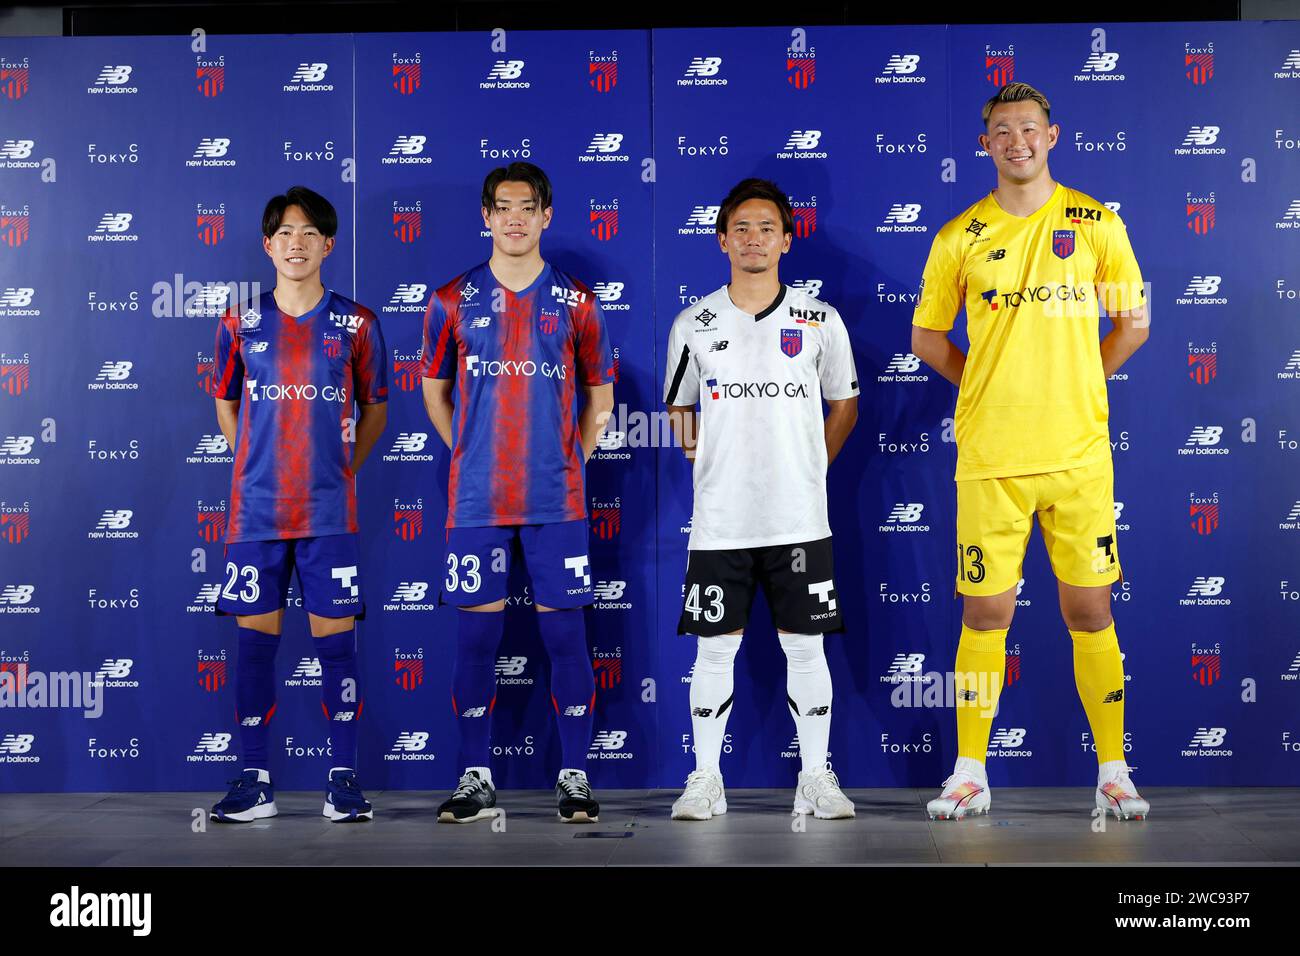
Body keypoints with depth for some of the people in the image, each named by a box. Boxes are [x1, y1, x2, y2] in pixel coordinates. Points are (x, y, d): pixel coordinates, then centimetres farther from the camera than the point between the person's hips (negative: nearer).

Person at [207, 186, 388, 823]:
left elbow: (374, 409, 13)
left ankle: (344, 781, 9)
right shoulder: (241, 323, 6)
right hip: (256, 509, 1)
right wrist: (257, 464, 10)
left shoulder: (355, 325, 3)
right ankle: (255, 783, 13)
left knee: (335, 639, 0)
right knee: (255, 639, 4)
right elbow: (226, 405, 17)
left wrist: (341, 468, 6)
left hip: (329, 511, -1)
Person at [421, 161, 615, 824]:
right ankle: (475, 780, 13)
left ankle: (574, 777, 11)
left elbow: (599, 396, 12)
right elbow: (434, 390, 15)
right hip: (476, 499, 1)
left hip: (556, 500, 0)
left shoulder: (575, 303, 5)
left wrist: (569, 461, 6)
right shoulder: (452, 302, 5)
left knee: (564, 633, 1)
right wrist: (468, 455, 9)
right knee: (477, 632, 3)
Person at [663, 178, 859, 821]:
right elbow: (677, 406, 16)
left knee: (806, 648, 4)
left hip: (800, 519, 0)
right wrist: (701, 461, 5)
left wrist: (809, 469, 8)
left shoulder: (820, 320, 3)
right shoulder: (693, 324, 4)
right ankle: (705, 780, 14)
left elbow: (844, 405, 15)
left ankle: (815, 780, 14)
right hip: (719, 520, 0)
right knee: (714, 649, 4)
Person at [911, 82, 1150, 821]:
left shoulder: (1095, 224, 4)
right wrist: (993, 385, 6)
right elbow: (927, 338, 12)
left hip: (1078, 450, 0)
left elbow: (1133, 324, 10)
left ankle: (1113, 771, 17)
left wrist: (1072, 382, 5)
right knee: (986, 612, 3)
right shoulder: (960, 238, 3)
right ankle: (971, 773, 14)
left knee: (1090, 609, 5)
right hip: (989, 454, 0)